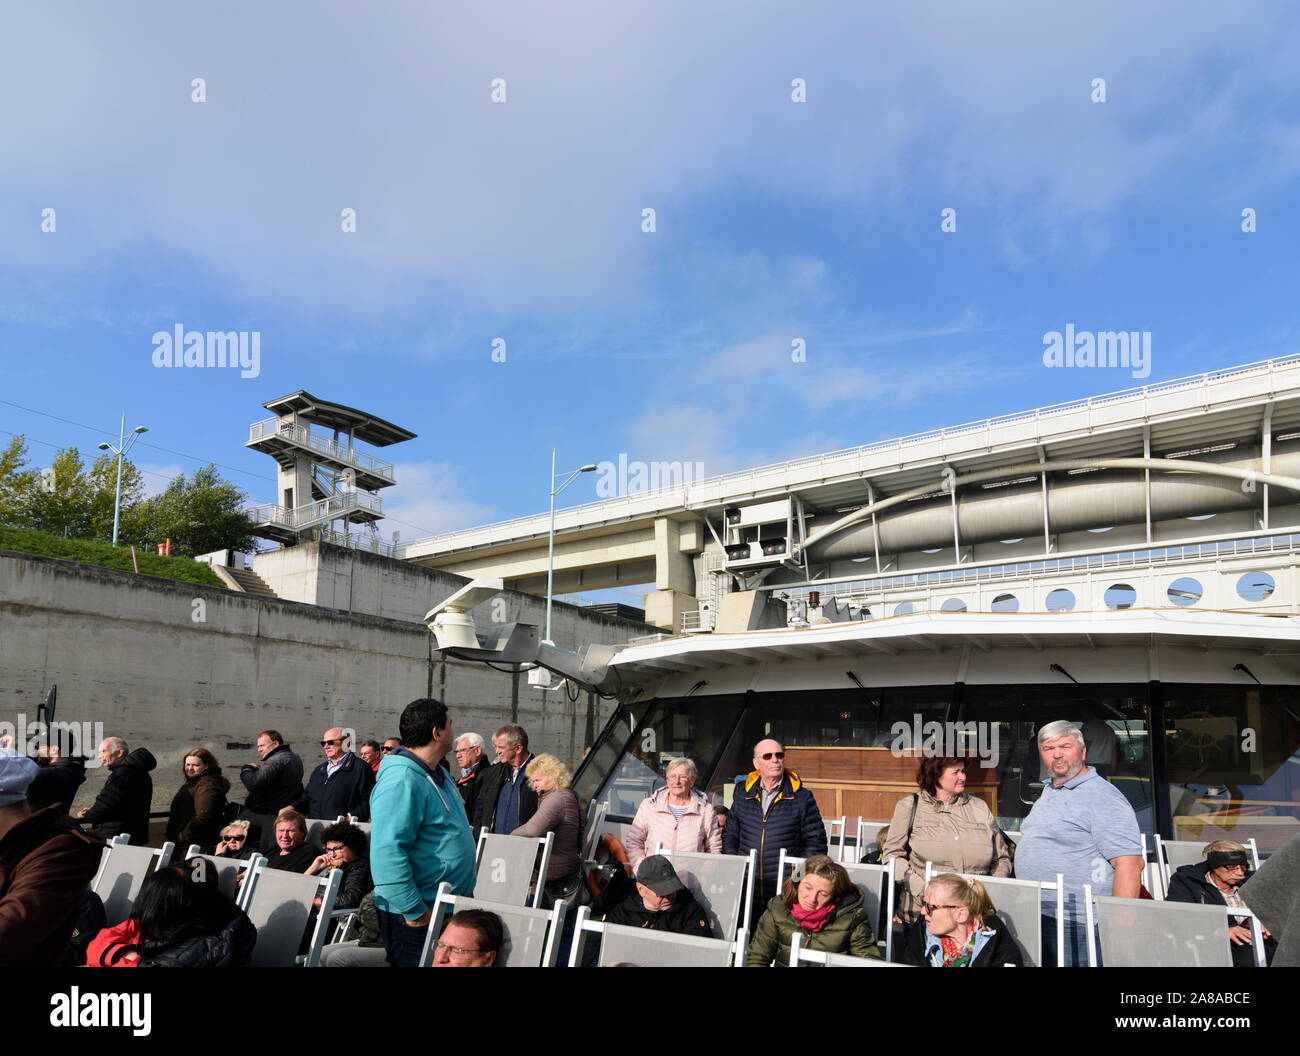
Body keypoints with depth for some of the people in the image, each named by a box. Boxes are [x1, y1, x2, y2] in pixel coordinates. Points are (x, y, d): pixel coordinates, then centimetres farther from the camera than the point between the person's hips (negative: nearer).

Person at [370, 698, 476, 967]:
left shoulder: (438, 774, 11)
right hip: (417, 916, -10)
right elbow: (388, 852, -29)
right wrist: (415, 912, -26)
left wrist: (467, 889, 20)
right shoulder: (401, 781, -23)